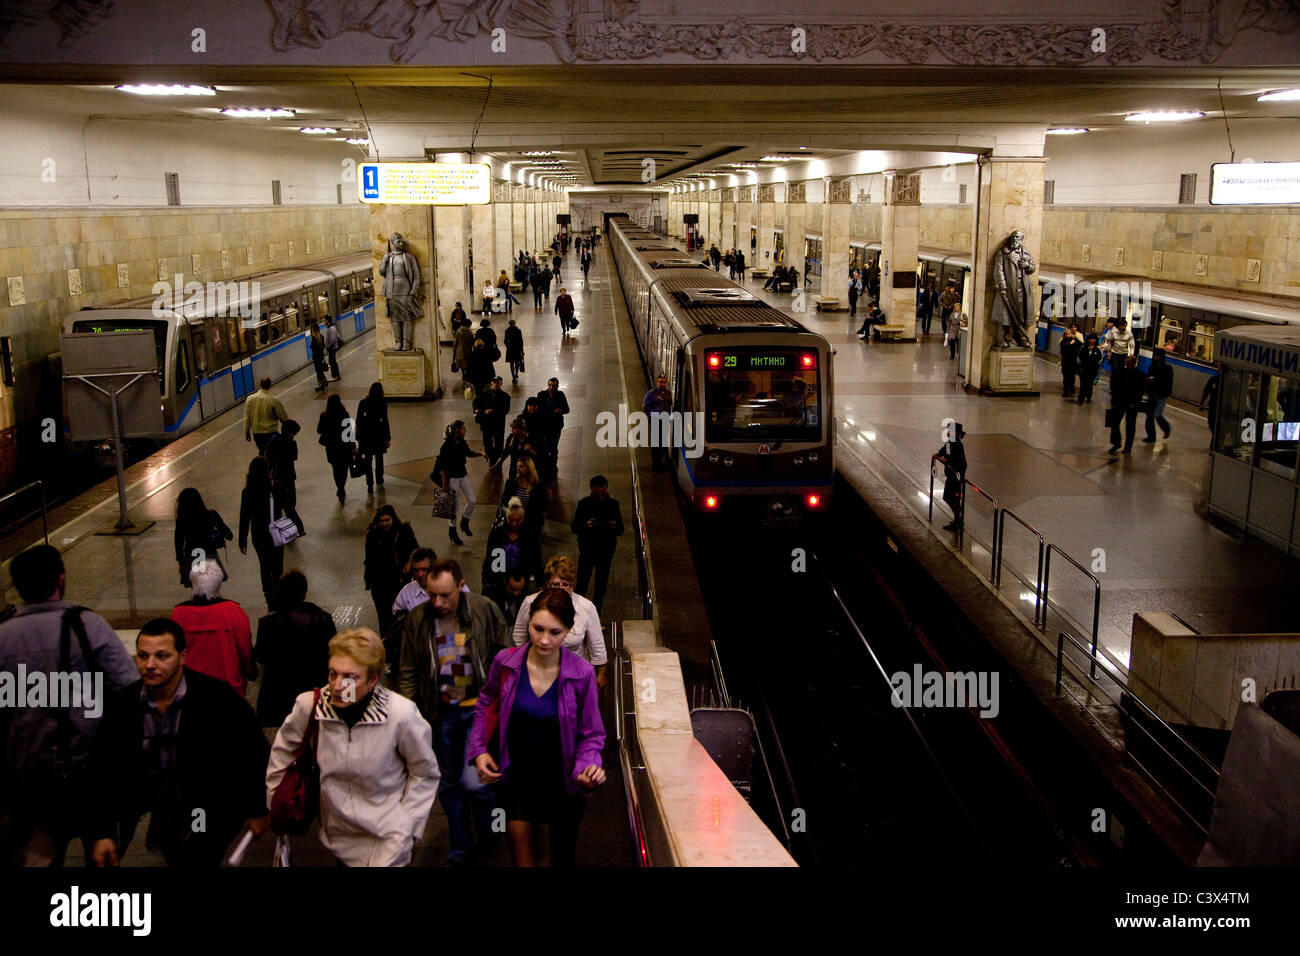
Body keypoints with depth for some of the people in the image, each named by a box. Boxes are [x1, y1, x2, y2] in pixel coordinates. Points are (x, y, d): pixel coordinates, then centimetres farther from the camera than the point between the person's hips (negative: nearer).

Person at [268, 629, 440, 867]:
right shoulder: (308, 705, -15)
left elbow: (425, 774, -5)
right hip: (337, 835, 3)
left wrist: (405, 827, -5)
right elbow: (284, 750, 6)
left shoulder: (401, 715, -21)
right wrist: (275, 804, 13)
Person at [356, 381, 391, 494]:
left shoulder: (363, 403, -5)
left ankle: (370, 484, 0)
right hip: (378, 435, -1)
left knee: (367, 460, 6)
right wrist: (388, 437, -2)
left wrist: (358, 437, 8)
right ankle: (379, 481, 31)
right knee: (379, 459, 18)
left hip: (365, 435, 1)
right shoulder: (382, 403, -12)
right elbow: (385, 421, -10)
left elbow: (358, 420, -1)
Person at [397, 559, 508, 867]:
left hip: (479, 707, -3)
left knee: (473, 781, -10)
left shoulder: (486, 611, -9)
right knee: (449, 784, 13)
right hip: (441, 712, 3)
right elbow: (408, 673, 6)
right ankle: (461, 851, 32)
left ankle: (489, 842, 19)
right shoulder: (417, 619, -3)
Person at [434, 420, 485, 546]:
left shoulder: (462, 442, 1)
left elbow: (469, 453, 21)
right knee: (455, 505, 1)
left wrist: (481, 453, 2)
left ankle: (465, 523, 26)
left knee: (472, 500, 2)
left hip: (463, 475, 7)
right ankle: (452, 531, 19)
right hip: (452, 477, -7)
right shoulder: (446, 445, -20)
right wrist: (444, 483, -16)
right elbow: (443, 466, -17)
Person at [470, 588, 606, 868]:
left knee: (562, 856, 15)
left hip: (562, 784, -1)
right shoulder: (506, 663, -13)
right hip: (517, 779, 1)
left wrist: (588, 766, -26)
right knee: (521, 853, 13)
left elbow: (591, 735, -7)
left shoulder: (581, 674, -18)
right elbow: (485, 704, 8)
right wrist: (479, 750, -1)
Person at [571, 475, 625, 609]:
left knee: (601, 587, 10)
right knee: (581, 584, -3)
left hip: (606, 551, 2)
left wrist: (615, 527, -20)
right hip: (587, 550, -2)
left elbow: (620, 530, 4)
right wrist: (585, 525, -26)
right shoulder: (584, 504, -5)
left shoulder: (613, 504, 0)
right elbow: (574, 528, -5)